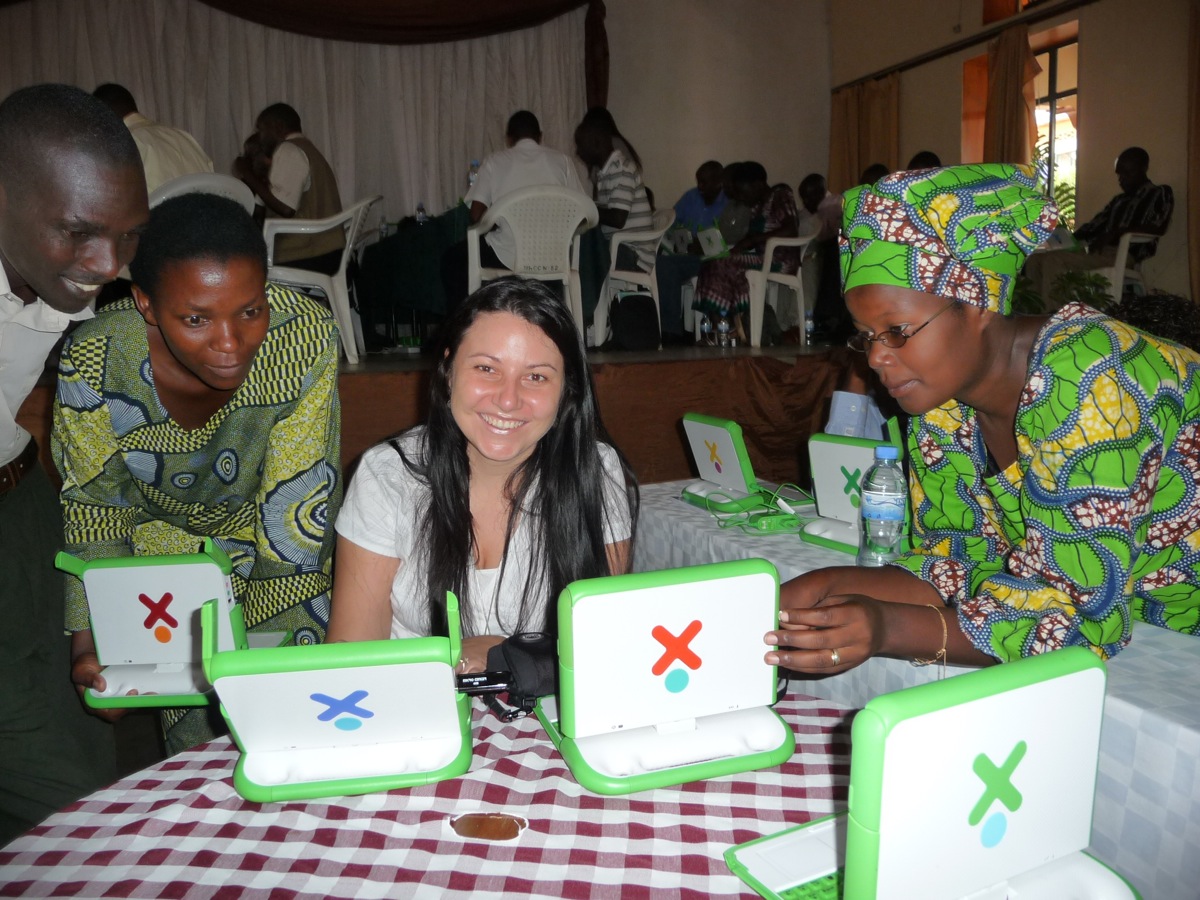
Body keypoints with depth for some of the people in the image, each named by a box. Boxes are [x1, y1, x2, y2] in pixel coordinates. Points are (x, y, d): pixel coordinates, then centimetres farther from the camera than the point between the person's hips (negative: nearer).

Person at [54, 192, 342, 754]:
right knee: (198, 733, -6)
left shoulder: (305, 339, -30)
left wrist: (276, 646, -24)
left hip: (283, 566, 0)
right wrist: (88, 645, -23)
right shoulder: (95, 362, -27)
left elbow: (297, 507, -22)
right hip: (166, 550, 0)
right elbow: (95, 509, -13)